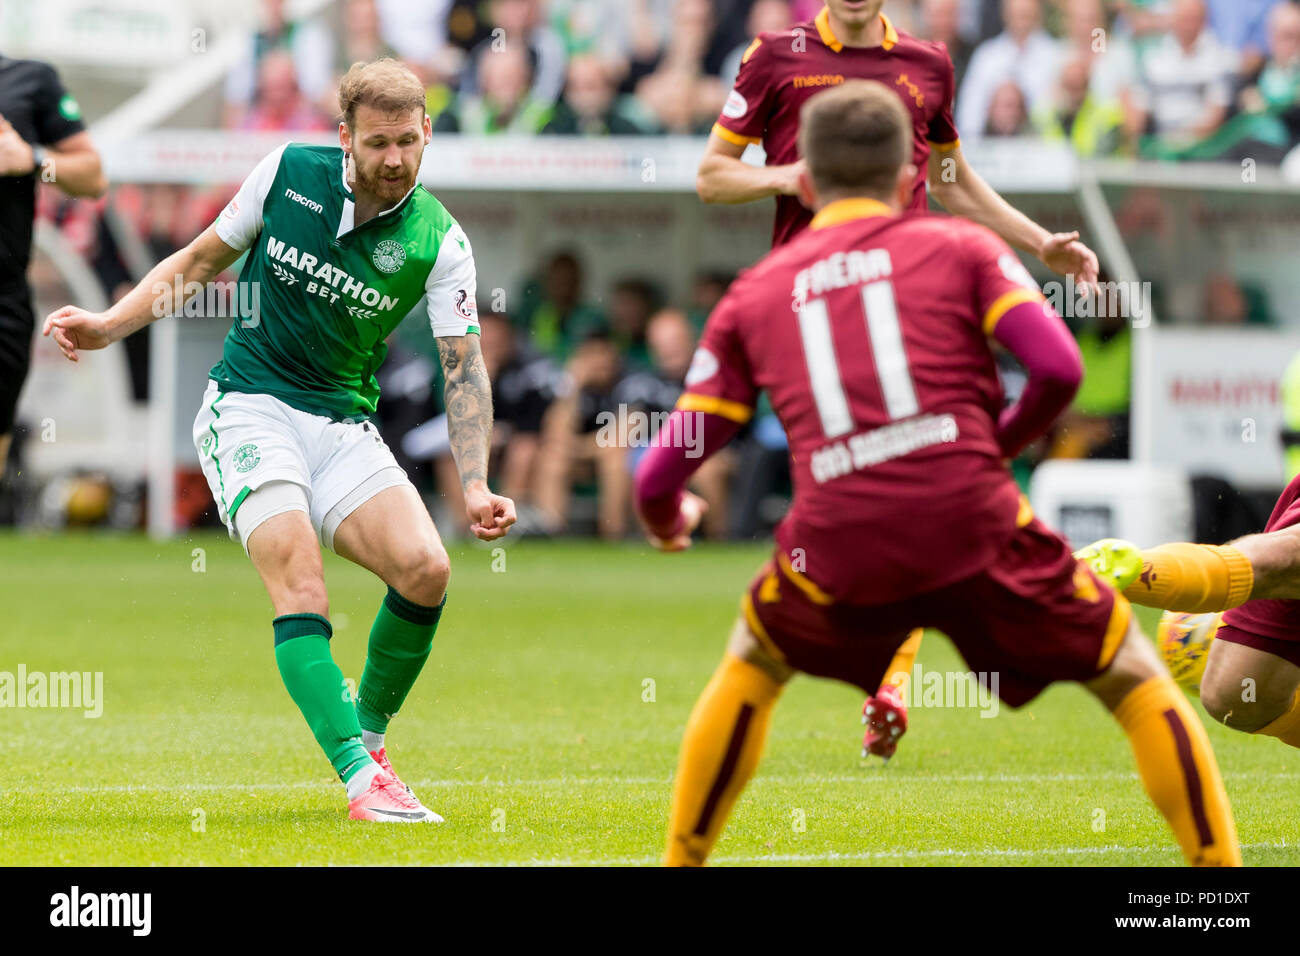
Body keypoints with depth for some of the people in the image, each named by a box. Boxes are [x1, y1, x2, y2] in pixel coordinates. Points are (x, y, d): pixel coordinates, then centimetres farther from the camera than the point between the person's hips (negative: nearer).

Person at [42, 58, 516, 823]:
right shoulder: (287, 173, -5)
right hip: (249, 407, -2)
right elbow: (202, 260, 9)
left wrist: (476, 486, -20)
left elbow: (464, 365, -8)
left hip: (344, 425, 2)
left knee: (425, 569, -17)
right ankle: (360, 779, -32)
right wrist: (108, 325, -1)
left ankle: (370, 741, 7)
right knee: (300, 581, -23)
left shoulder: (439, 241, -7)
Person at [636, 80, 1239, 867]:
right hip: (976, 526, -2)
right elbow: (1058, 368, -1)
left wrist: (666, 522, 42)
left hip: (839, 552, 2)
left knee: (753, 663, 33)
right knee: (1133, 674, 16)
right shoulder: (962, 248, 14)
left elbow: (663, 475, 19)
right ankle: (1218, 858, 5)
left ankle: (682, 860, 32)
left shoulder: (751, 298, 21)